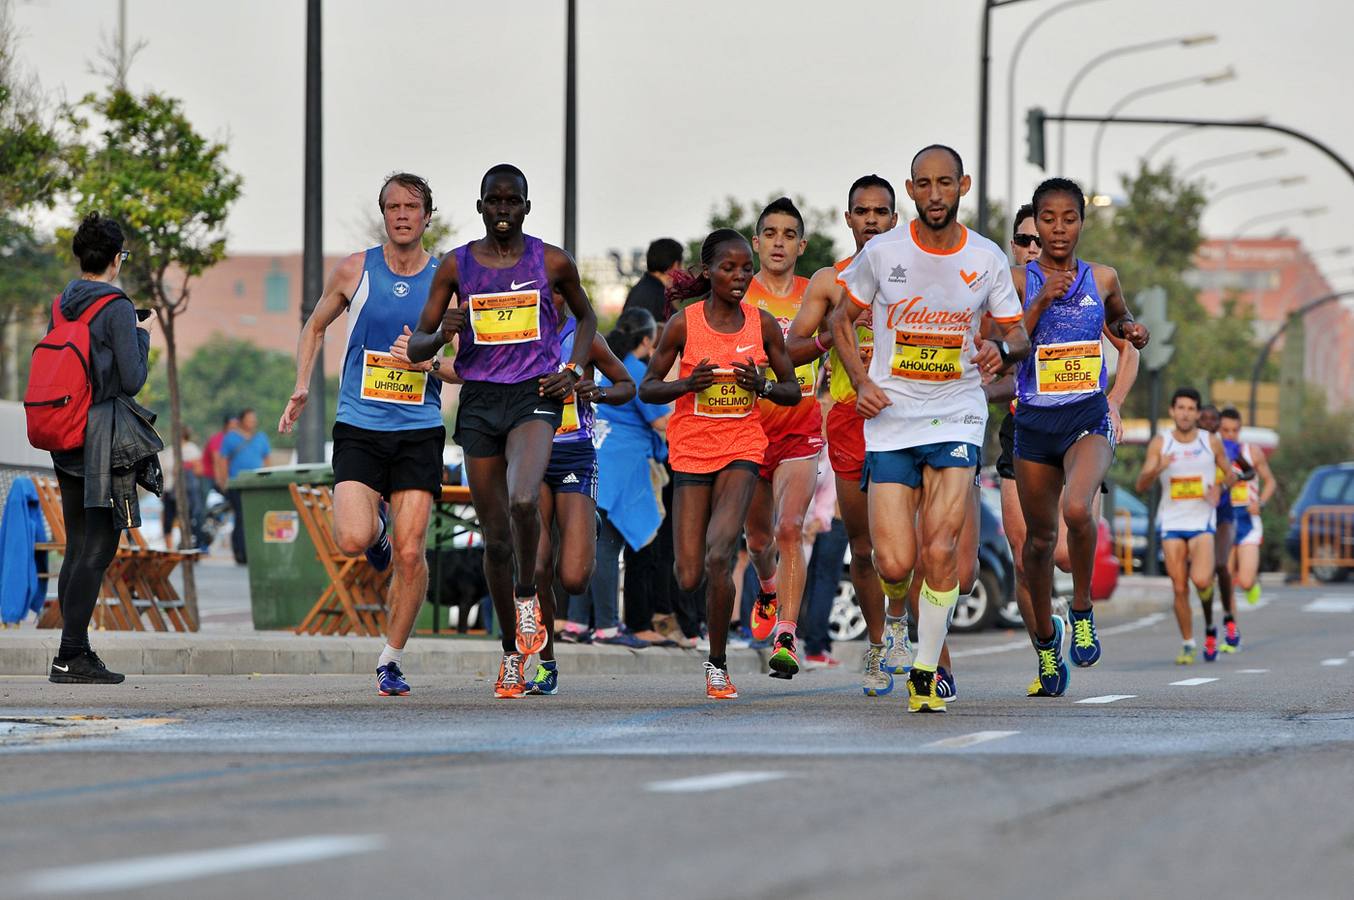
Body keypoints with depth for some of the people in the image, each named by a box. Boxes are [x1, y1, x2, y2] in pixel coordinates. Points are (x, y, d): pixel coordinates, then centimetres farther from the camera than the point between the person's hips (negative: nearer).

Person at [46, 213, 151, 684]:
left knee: (77, 548, 11)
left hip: (65, 442, 7)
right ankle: (71, 657, -11)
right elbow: (132, 380, -14)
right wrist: (142, 339, 3)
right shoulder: (117, 308, -11)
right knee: (97, 549, -7)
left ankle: (76, 652, 12)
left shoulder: (61, 306, 10)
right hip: (104, 441, -7)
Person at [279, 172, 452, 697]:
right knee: (353, 540, -18)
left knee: (410, 551, -6)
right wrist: (302, 387, 7)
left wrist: (427, 363, -12)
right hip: (358, 426, 0)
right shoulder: (355, 271, 3)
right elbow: (315, 326, 19)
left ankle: (391, 658, 10)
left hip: (419, 431, 0)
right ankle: (376, 525, 20)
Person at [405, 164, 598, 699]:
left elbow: (586, 317, 20)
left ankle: (526, 596, -3)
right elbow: (416, 348, 5)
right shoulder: (456, 266, 3)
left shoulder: (553, 263, 2)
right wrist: (442, 333, -18)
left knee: (523, 501, -30)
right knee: (495, 535, 5)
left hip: (535, 396, -2)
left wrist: (575, 370, 4)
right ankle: (512, 654, 18)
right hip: (479, 399, 2)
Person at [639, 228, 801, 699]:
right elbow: (647, 387, 1)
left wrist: (763, 385, -13)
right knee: (689, 579, -3)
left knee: (718, 555, -21)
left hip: (742, 449, 0)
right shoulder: (683, 323, -5)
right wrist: (687, 384, -18)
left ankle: (718, 663, -6)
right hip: (691, 449, 0)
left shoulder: (762, 323, 0)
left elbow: (792, 391, 8)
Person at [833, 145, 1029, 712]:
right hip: (890, 418, 0)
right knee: (894, 567, -8)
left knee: (939, 551, -16)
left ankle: (926, 673, -1)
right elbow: (843, 322, 10)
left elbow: (1019, 335, 9)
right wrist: (861, 382, -5)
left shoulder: (987, 260, -1)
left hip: (956, 415, 0)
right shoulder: (881, 252, -3)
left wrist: (1002, 350, -15)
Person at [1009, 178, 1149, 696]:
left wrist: (1133, 332, 2)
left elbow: (1119, 320, 25)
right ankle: (1045, 643, 30)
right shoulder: (1019, 281, -1)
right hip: (1034, 420, 1)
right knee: (1039, 537, 10)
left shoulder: (1101, 279, 4)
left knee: (1077, 509, -29)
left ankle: (1082, 611, -6)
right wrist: (1041, 303, -18)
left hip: (1088, 418, -1)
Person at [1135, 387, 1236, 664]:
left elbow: (1230, 476, 13)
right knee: (1179, 589, 0)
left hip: (1202, 522, -1)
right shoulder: (1160, 443, 0)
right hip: (1171, 524, 1)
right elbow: (1140, 485, -4)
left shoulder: (1212, 442, 1)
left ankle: (1209, 624, 8)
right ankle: (1189, 646, 13)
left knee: (1201, 580, -22)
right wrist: (1157, 469, -25)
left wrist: (1219, 488, -9)